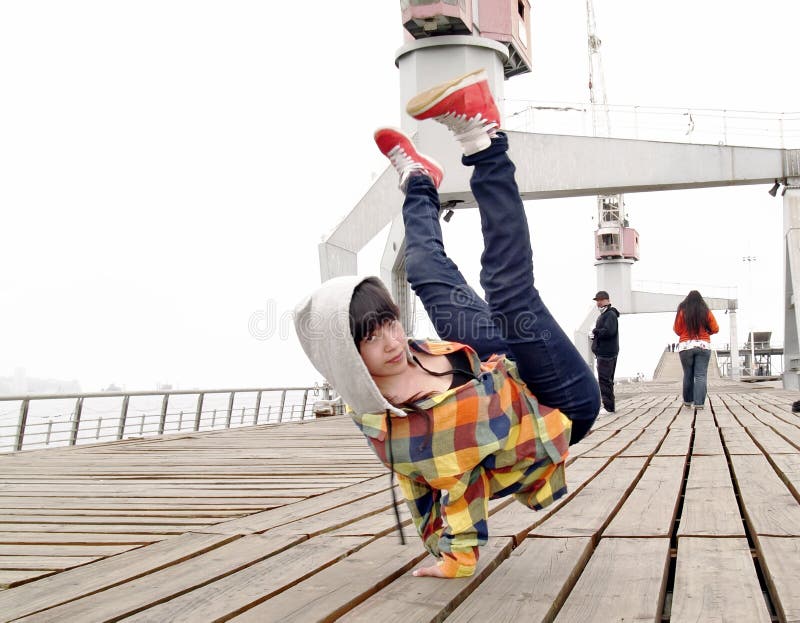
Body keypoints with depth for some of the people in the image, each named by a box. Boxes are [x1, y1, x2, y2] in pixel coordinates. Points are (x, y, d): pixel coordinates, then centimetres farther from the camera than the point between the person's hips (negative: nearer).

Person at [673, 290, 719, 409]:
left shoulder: (682, 312, -2)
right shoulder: (706, 312, 1)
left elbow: (676, 330, 2)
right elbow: (715, 329, 5)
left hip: (686, 346, 0)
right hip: (703, 346, 0)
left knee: (688, 375, 11)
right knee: (701, 375, -4)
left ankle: (688, 401, 21)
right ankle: (699, 402, -12)